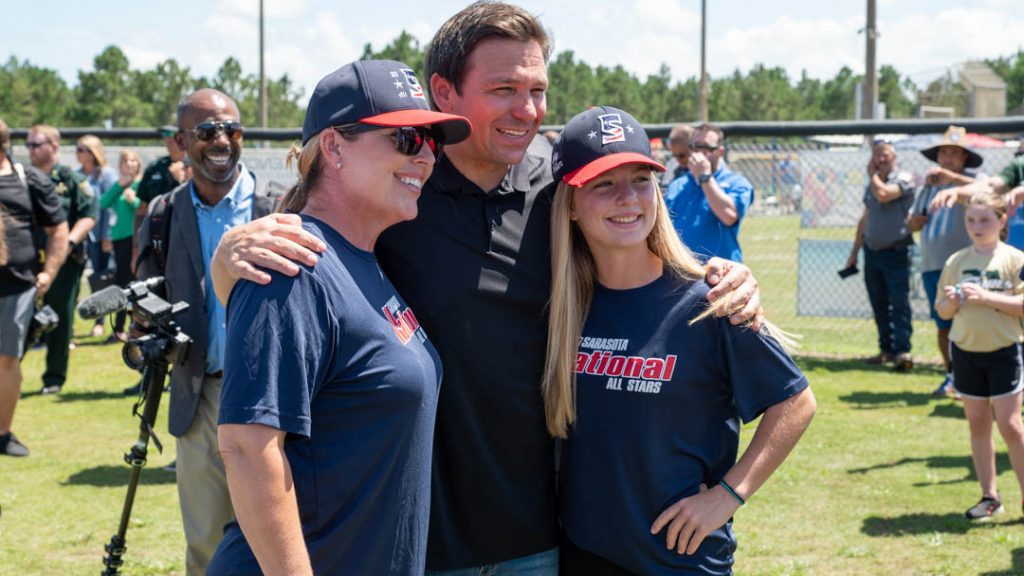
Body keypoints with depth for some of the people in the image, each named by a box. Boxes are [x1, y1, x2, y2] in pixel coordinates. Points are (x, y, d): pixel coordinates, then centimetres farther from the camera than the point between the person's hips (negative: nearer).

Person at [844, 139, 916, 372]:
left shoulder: (903, 180, -6)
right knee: (879, 304, 10)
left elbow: (883, 194, -26)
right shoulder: (872, 184, 14)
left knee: (899, 302, -10)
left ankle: (902, 351, -14)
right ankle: (887, 349, 17)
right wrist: (854, 252, 19)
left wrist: (872, 174, -7)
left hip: (895, 252, -7)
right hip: (872, 251, 7)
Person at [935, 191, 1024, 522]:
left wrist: (986, 297, -23)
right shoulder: (957, 262, 5)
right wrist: (951, 302, -12)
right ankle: (989, 497, 16)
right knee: (977, 424, 8)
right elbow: (942, 311, 9)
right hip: (965, 350, 4)